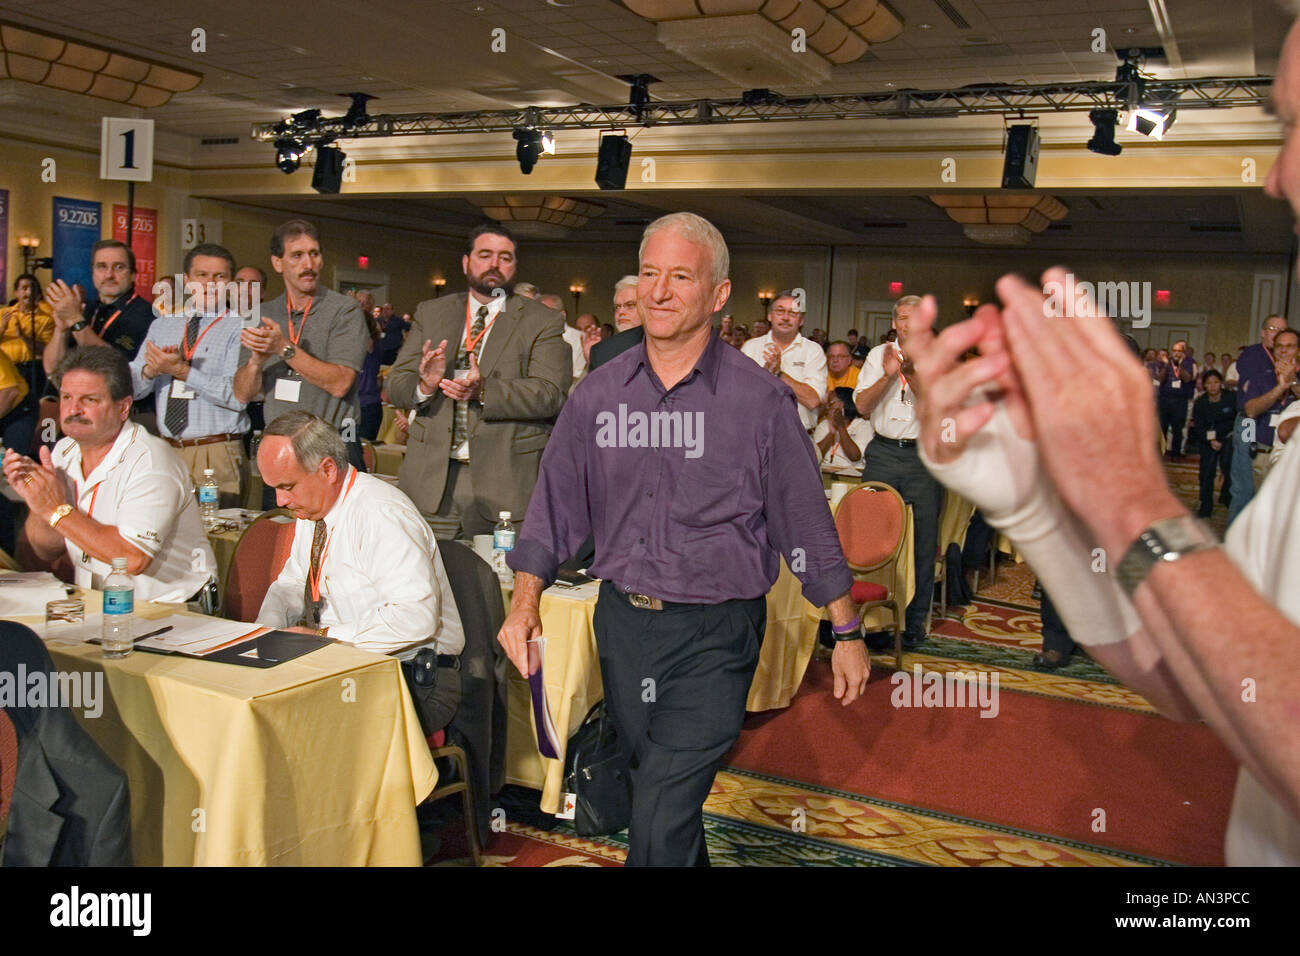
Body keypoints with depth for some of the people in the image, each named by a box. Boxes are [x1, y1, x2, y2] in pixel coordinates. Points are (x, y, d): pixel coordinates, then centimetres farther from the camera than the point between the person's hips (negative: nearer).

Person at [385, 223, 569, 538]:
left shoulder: (541, 321, 4)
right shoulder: (430, 313, 15)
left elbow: (550, 395, -9)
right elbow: (396, 384, 9)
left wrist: (484, 391, -22)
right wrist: (424, 385, -15)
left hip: (505, 481, -2)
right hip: (432, 478, 3)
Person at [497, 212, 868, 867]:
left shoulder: (760, 401, -7)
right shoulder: (599, 394, 2)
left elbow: (807, 522, -1)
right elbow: (556, 507, 7)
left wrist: (847, 634, 2)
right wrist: (525, 603, -5)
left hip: (713, 636, -4)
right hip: (621, 623, 5)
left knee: (660, 823, -11)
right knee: (650, 785, 22)